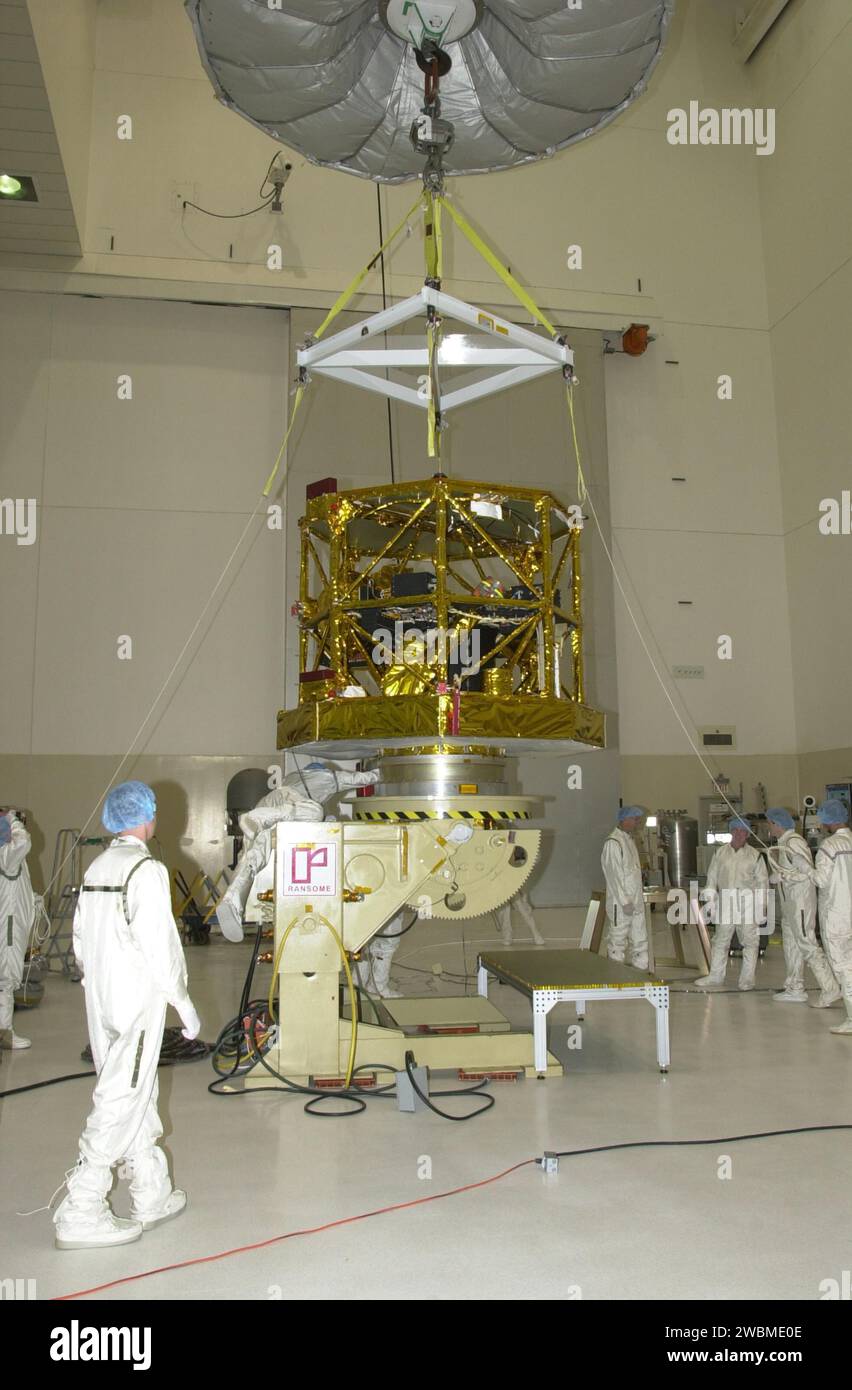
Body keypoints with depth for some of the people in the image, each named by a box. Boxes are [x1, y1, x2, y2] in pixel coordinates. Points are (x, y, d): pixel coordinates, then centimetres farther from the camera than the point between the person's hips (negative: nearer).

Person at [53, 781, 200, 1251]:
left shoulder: (95, 868, 8)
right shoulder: (146, 869, -16)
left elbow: (81, 939, 13)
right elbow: (159, 944, -18)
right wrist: (183, 1001, -10)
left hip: (101, 1000, 9)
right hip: (137, 1001, -8)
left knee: (138, 1094, 17)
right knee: (120, 1102, -1)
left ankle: (153, 1196, 28)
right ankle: (80, 1214, 4)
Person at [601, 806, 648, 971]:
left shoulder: (630, 839, 13)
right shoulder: (613, 842, -15)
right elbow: (614, 875, -17)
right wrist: (625, 902, -18)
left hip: (636, 900, 8)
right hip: (620, 902, -8)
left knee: (640, 939, 10)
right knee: (617, 941, 2)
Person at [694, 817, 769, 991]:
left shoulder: (755, 855, 0)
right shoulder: (720, 853, 5)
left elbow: (762, 882, 3)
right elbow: (712, 877, 9)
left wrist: (762, 907, 0)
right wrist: (710, 902, 5)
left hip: (748, 905, -2)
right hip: (725, 904, 2)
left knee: (750, 942, 3)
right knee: (720, 941, 10)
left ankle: (747, 979, 14)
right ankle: (716, 976, 20)